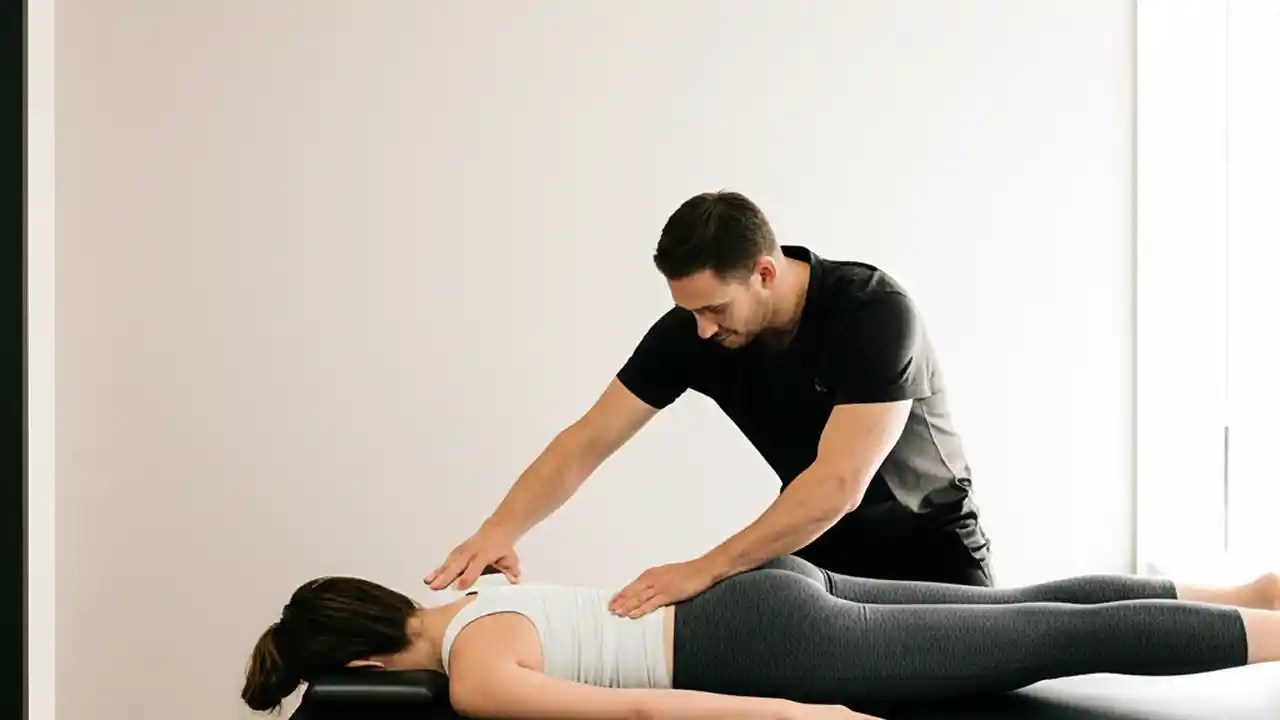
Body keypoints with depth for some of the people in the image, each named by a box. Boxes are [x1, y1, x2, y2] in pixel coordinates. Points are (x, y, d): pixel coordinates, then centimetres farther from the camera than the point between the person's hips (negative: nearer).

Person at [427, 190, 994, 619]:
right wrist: (500, 528, -34)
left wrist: (704, 571, -43)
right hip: (817, 542, 4)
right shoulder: (693, 327, -18)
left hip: (927, 538, -3)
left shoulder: (876, 313, -34)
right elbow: (588, 440, -17)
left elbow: (837, 486, -41)